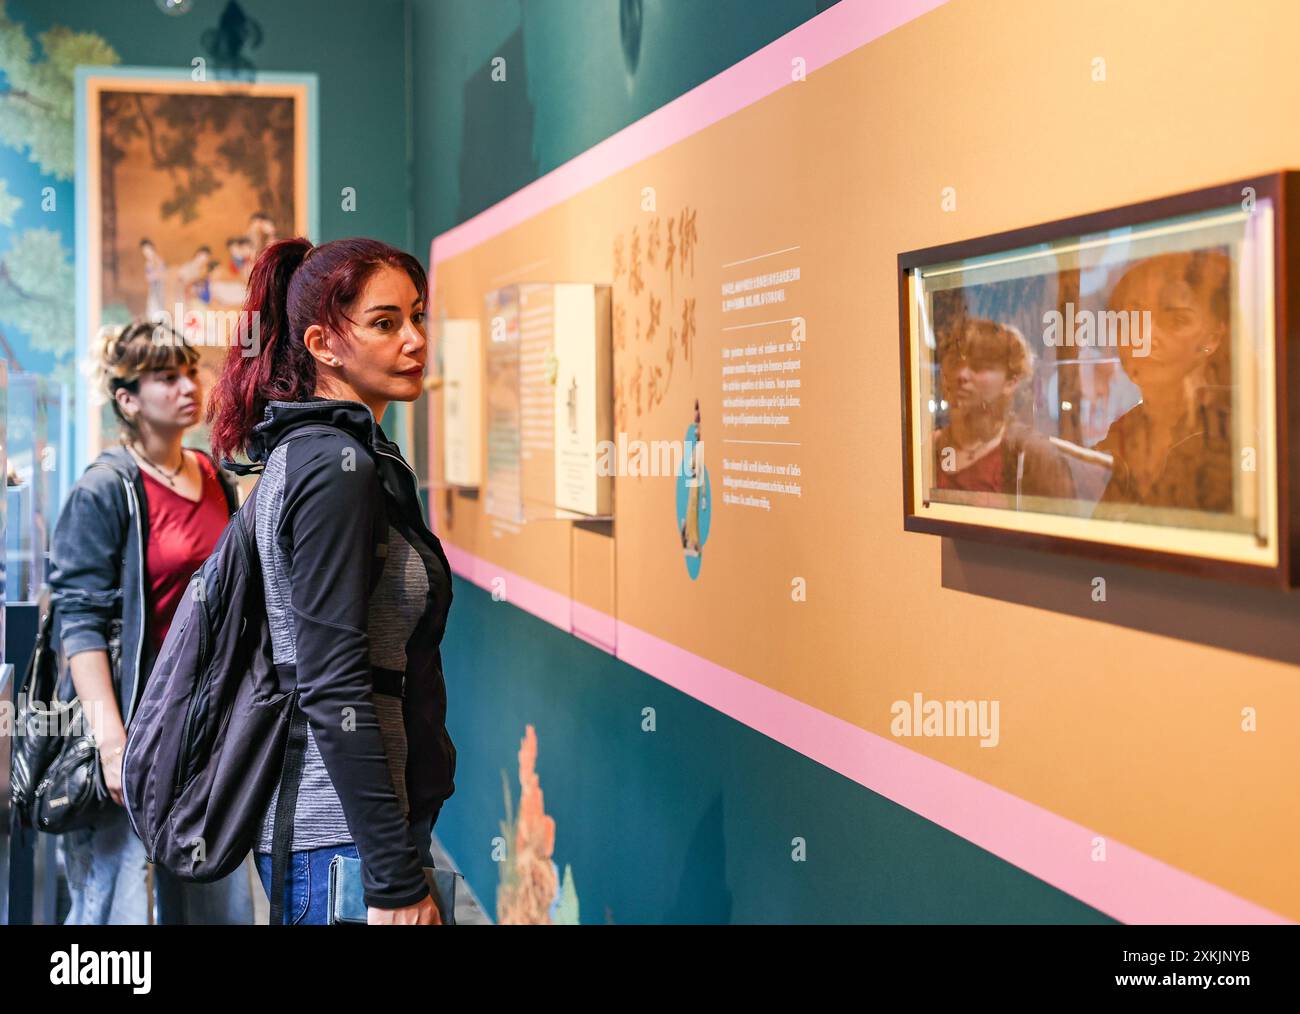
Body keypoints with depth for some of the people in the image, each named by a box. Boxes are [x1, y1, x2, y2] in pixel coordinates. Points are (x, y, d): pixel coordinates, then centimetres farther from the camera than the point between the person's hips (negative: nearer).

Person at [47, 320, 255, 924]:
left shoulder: (218, 482, 11)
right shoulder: (105, 490, -8)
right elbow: (82, 622, -13)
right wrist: (112, 742, -20)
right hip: (137, 722, -6)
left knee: (224, 904, 9)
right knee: (116, 906, -3)